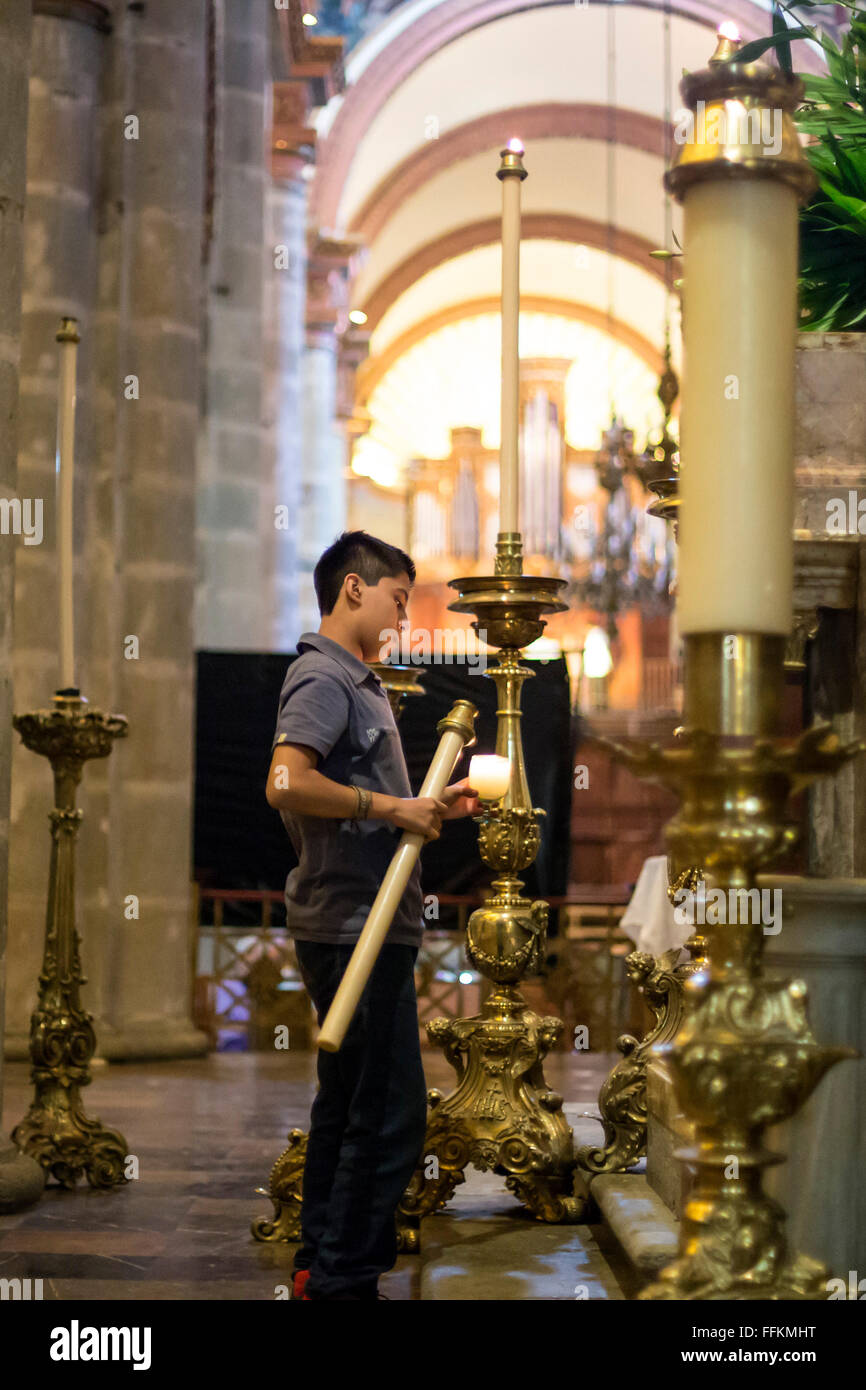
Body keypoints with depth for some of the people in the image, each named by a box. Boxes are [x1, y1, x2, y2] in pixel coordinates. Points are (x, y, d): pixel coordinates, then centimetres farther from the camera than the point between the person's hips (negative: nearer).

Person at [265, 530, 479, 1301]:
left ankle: (322, 1261, 26)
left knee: (349, 1099, 17)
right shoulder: (323, 678, -13)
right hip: (354, 926, -11)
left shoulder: (359, 681, 20)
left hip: (367, 925, 11)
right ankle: (341, 1277, 0)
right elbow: (287, 782, -28)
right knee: (389, 1111, -7)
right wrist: (390, 807, -22)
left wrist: (432, 807, 15)